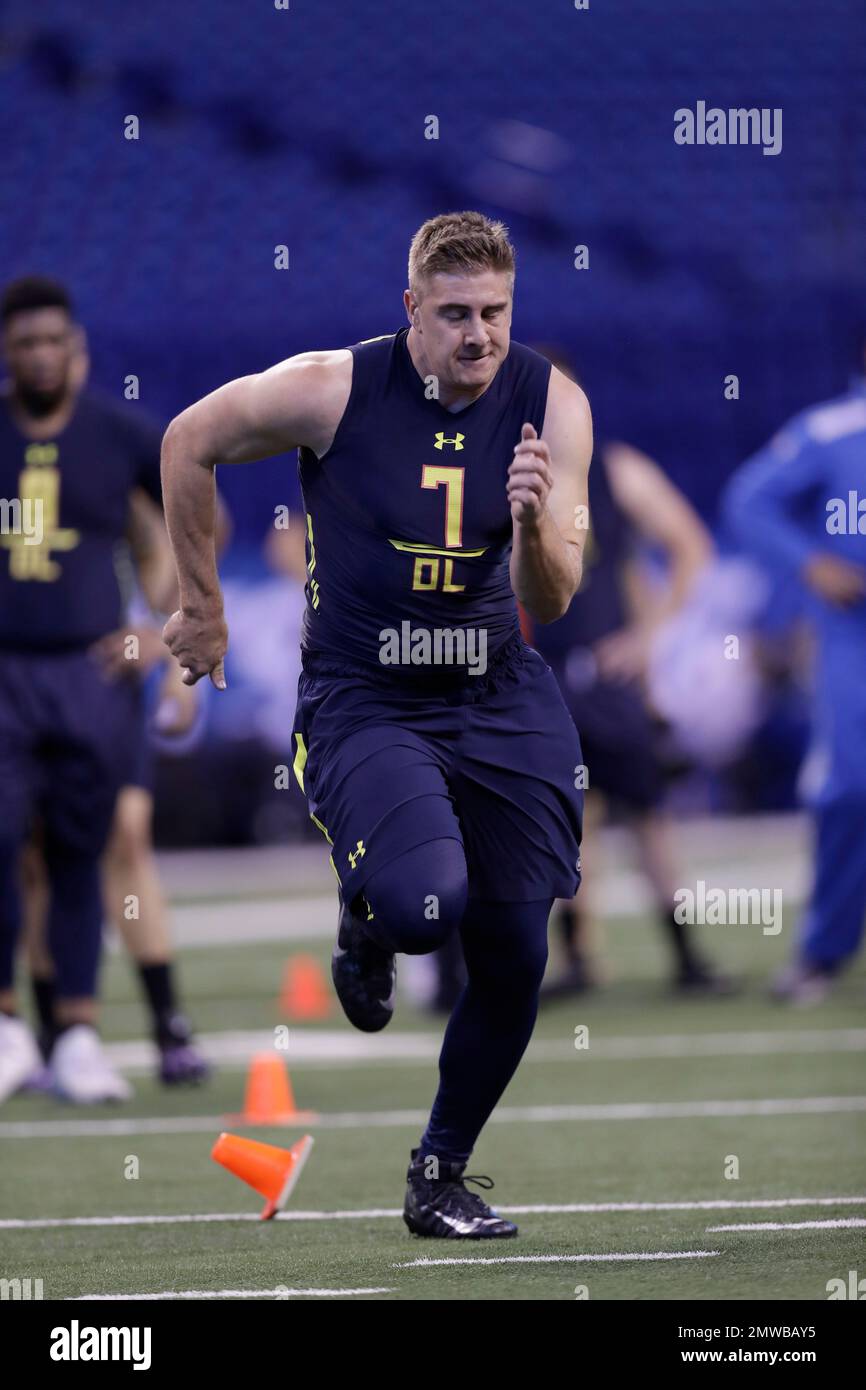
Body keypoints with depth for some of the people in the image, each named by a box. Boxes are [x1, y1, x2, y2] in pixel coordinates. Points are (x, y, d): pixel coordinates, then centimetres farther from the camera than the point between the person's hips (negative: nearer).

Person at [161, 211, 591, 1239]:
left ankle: (440, 1177, 26)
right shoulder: (334, 391, -15)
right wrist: (201, 603, 9)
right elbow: (188, 443, 2)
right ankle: (365, 928, 11)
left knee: (513, 962, 2)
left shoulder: (550, 407, -7)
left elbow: (549, 603, -8)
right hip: (363, 705, -4)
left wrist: (534, 525, -30)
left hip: (497, 700, 4)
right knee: (422, 903, -29)